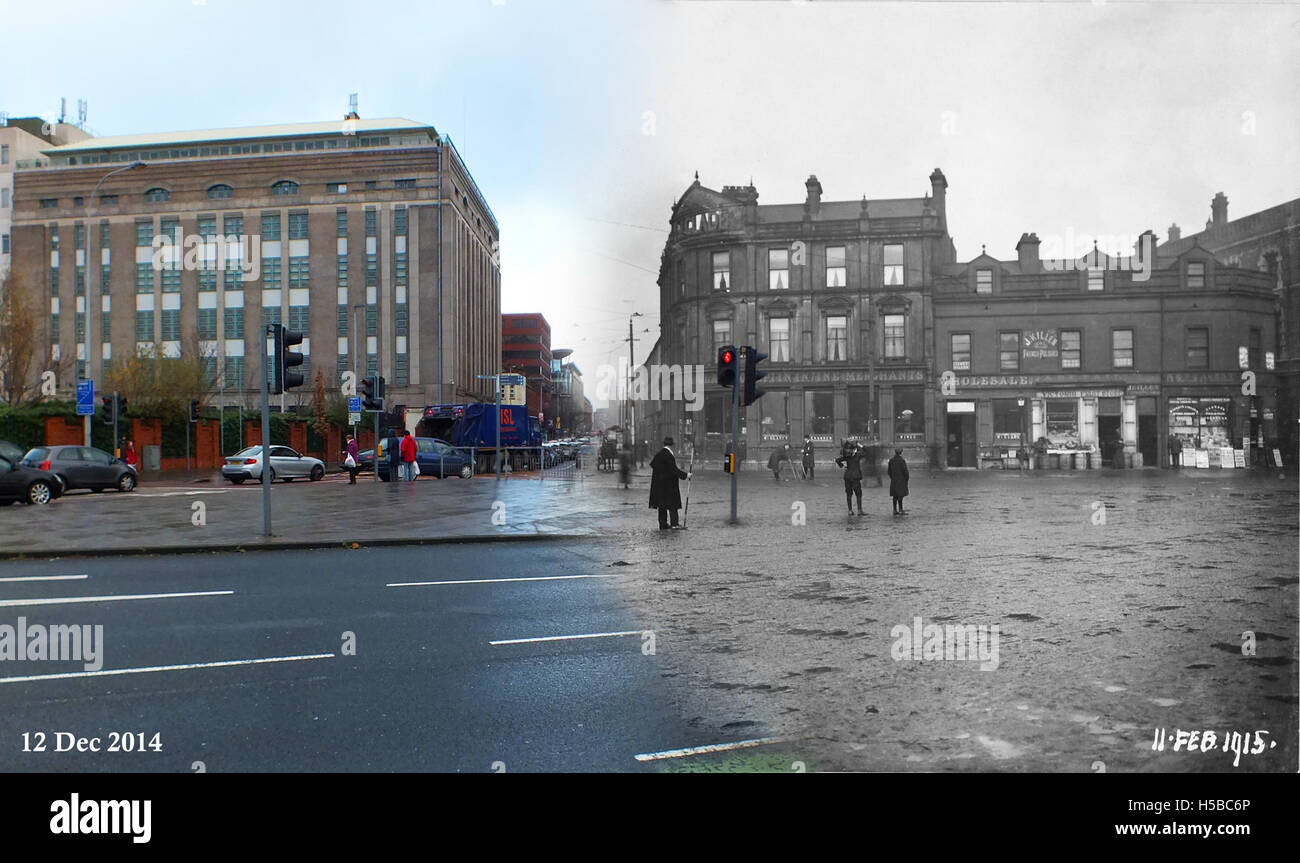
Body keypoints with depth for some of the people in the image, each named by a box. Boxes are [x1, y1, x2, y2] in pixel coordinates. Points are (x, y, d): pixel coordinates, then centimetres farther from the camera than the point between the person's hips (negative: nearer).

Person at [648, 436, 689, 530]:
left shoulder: (658, 454, 5)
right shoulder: (669, 456, -18)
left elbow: (652, 464, 18)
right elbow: (674, 470, -21)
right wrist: (685, 475, -16)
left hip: (658, 483, 8)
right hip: (669, 484, -8)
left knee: (662, 504, 11)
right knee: (672, 504, -1)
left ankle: (663, 524, 13)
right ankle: (674, 523, -3)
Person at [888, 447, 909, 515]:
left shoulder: (891, 460, 5)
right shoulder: (902, 461, -14)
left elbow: (889, 471, 10)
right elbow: (905, 471, -12)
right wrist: (906, 479, 1)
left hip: (893, 481, 6)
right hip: (901, 480, -6)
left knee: (895, 496, 10)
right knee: (900, 496, -6)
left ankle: (895, 510, 12)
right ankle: (900, 510, -7)